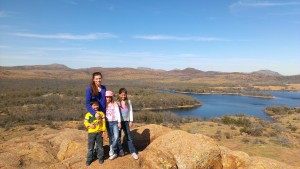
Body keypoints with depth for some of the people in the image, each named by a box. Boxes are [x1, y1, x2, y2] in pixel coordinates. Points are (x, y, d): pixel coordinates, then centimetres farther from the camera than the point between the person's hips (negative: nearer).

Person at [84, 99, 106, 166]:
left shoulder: (101, 113, -1)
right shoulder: (88, 114, -3)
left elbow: (103, 122, 0)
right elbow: (85, 122, 0)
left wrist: (103, 131, -2)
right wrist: (89, 125, -19)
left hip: (99, 132, 0)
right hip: (91, 133, 0)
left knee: (100, 146, 12)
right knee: (90, 147, 9)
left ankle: (100, 158, 29)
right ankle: (89, 159, 23)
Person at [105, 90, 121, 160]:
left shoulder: (115, 104, -2)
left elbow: (118, 113, -4)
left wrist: (119, 122, -9)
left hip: (115, 122, -2)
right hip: (108, 123, 2)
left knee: (116, 137, -16)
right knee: (111, 138, 8)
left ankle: (112, 150, 2)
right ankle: (114, 153, 18)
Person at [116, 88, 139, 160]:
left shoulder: (128, 102, 2)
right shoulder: (117, 102, -6)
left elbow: (130, 111, 4)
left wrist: (131, 121, 0)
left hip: (126, 121, 2)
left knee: (128, 137, 4)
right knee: (118, 137, 7)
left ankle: (133, 152, 8)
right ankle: (120, 150, 22)